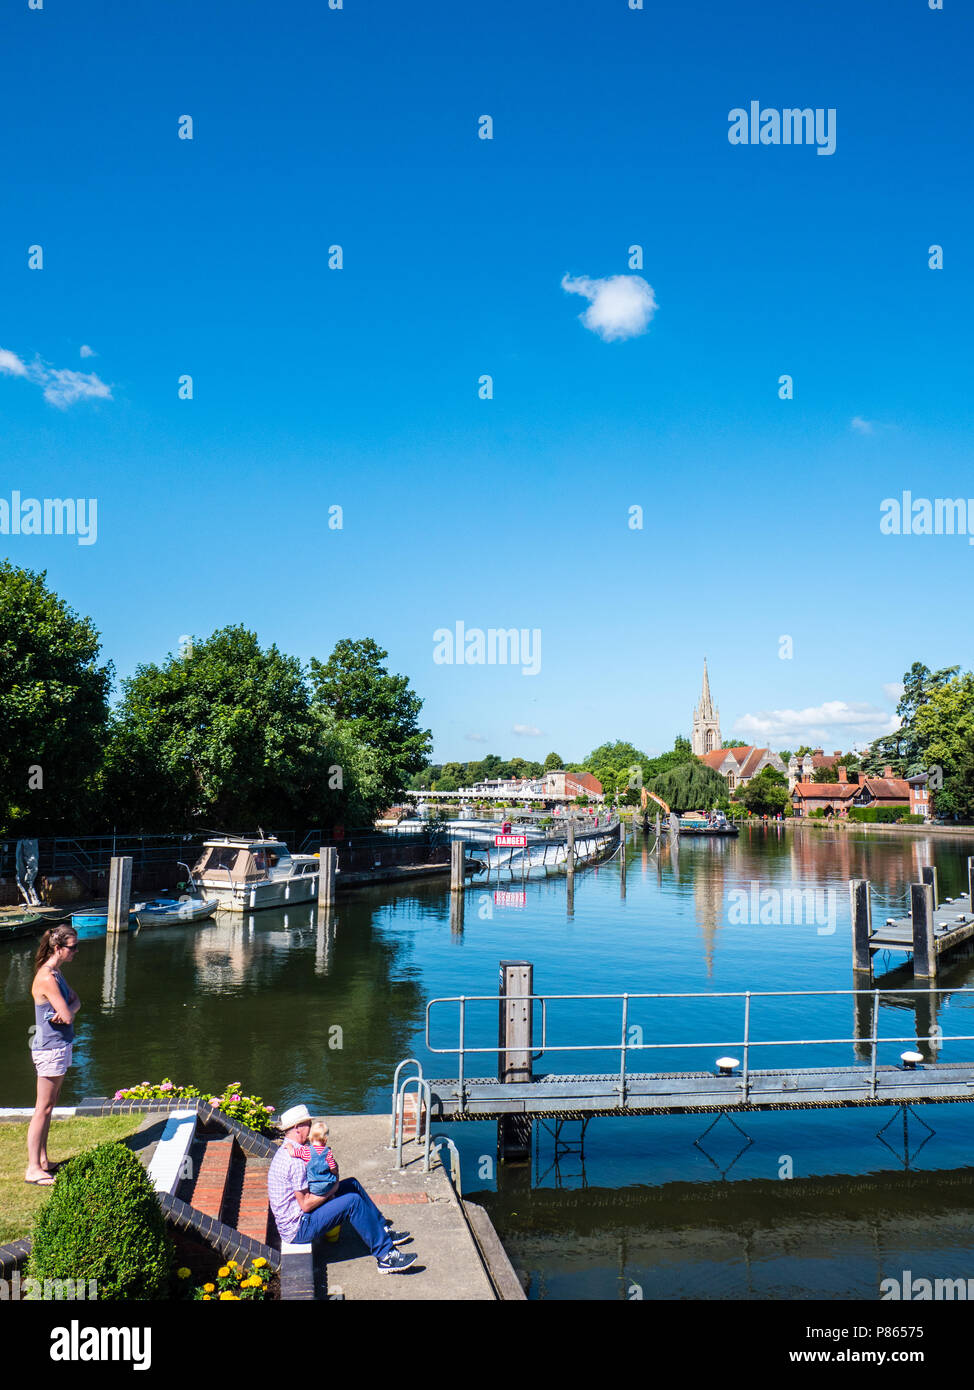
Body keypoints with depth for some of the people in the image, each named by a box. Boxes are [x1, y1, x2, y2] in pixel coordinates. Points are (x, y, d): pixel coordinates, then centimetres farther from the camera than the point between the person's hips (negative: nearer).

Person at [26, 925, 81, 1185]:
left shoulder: (56, 973, 9)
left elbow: (76, 1002, 9)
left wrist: (67, 1010, -10)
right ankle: (33, 1169, 7)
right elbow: (67, 1016, -25)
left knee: (49, 1106, 16)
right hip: (50, 1048, -10)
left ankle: (42, 1161, 26)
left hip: (60, 1046, 10)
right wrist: (66, 1012, -4)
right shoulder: (46, 978, -22)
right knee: (43, 1108, -2)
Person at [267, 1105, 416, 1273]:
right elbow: (306, 1204, -26)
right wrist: (331, 1190, -13)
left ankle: (383, 1231, 22)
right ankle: (385, 1255, -16)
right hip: (298, 1229, -11)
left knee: (352, 1184, 12)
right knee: (353, 1201, -20)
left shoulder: (286, 1151, 9)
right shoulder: (296, 1161, -26)